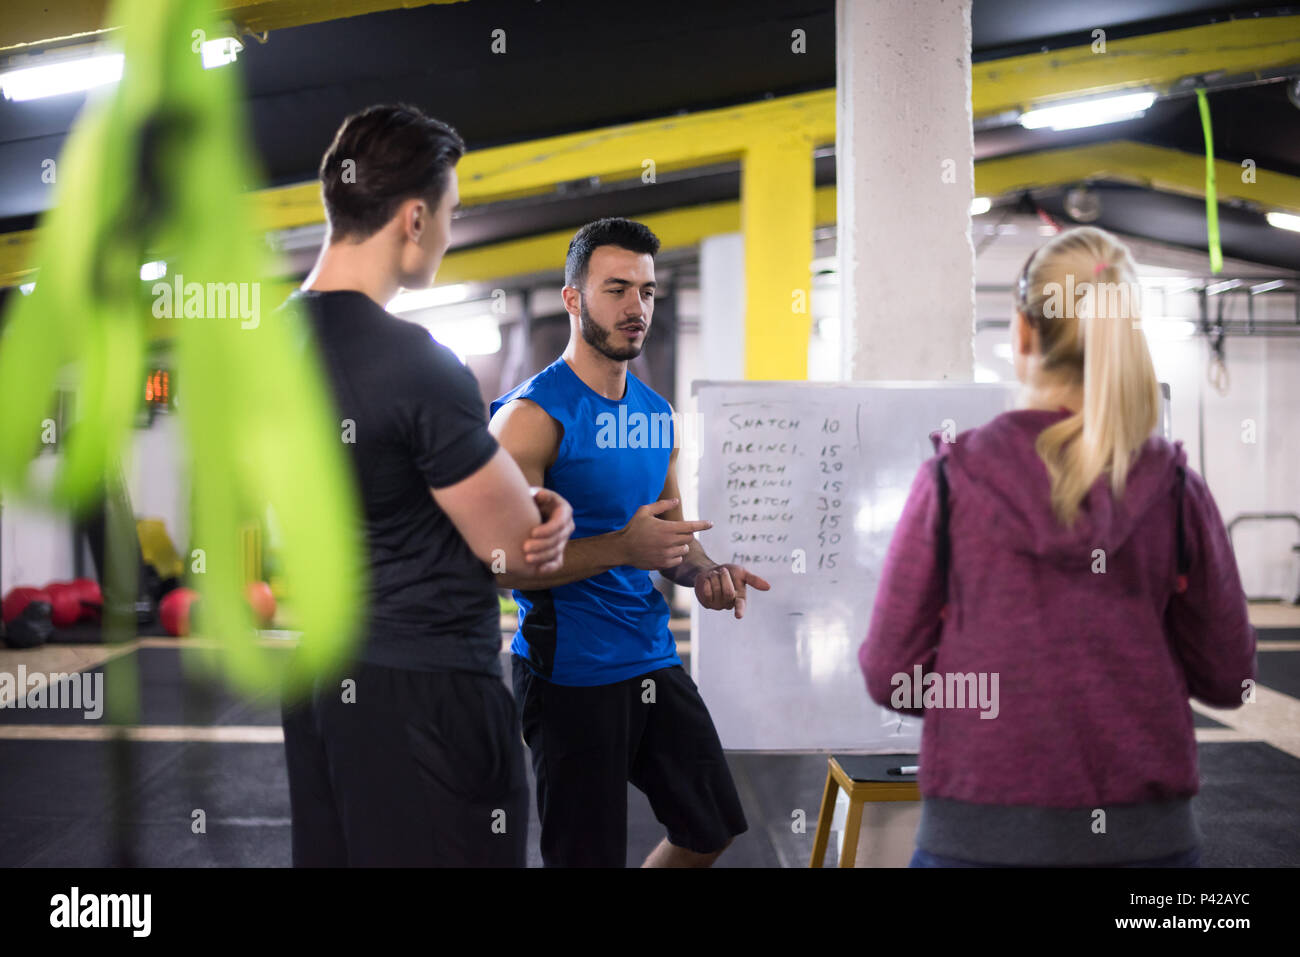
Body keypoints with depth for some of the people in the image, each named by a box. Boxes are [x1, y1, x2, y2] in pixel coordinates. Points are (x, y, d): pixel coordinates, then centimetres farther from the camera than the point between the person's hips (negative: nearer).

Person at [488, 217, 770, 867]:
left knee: (712, 831, 16)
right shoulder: (531, 416, -14)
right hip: (571, 674, -8)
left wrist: (704, 573, -2)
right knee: (589, 857, 1)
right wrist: (621, 549, -28)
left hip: (654, 660, 8)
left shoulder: (656, 414, 10)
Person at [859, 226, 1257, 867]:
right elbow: (1226, 679, 3)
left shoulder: (952, 481, -8)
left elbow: (890, 677, -6)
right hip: (1145, 833, 1)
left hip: (979, 831, -1)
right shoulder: (1173, 487, -4)